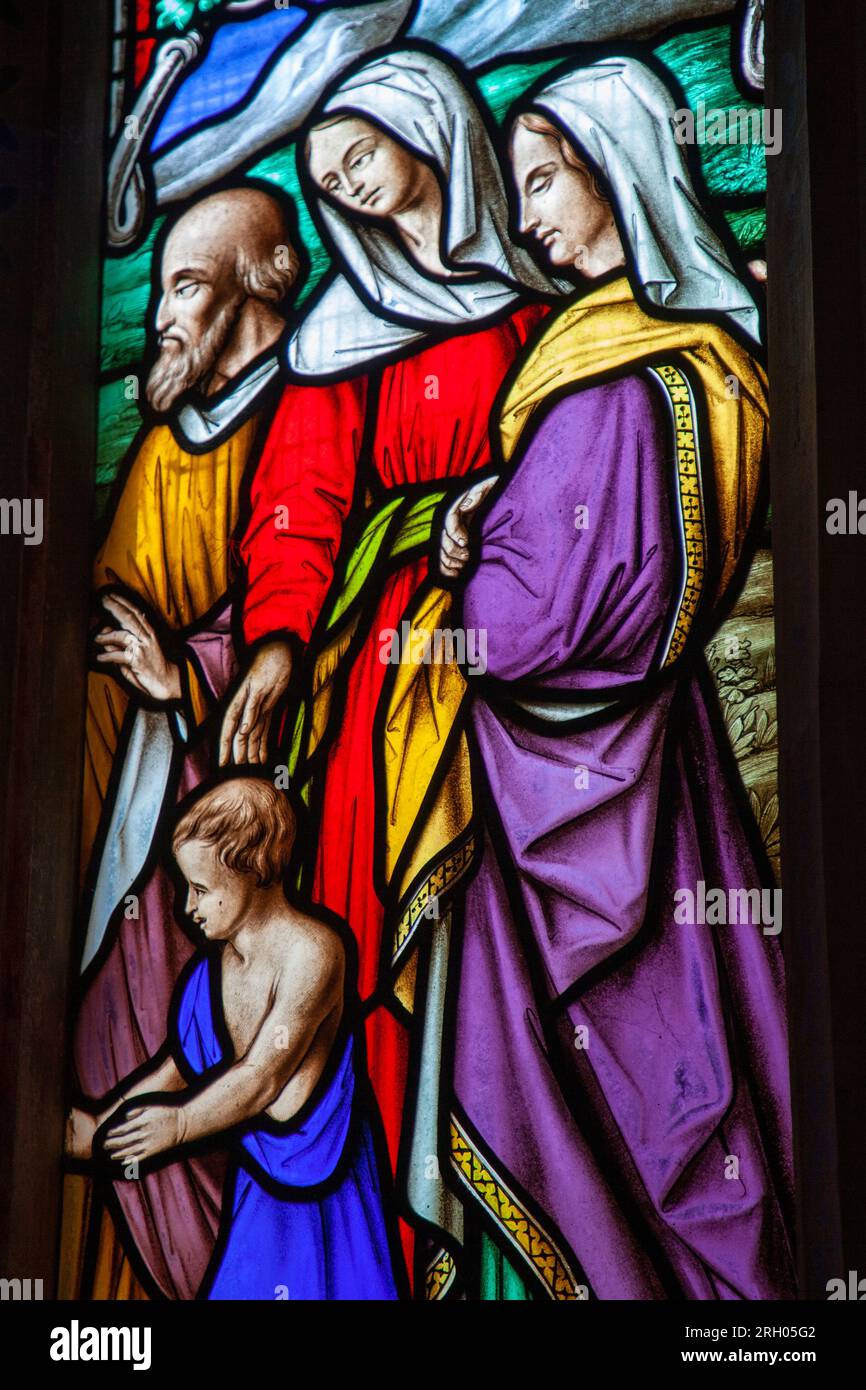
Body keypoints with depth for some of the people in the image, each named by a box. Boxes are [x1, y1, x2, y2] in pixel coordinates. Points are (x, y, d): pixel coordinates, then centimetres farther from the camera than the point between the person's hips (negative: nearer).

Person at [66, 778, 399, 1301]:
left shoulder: (311, 950, -23)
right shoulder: (221, 955, 0)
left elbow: (258, 1080, -20)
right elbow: (185, 1061, 8)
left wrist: (179, 1125, -10)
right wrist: (100, 1124, 3)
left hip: (311, 1169, -6)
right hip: (258, 1167, 6)